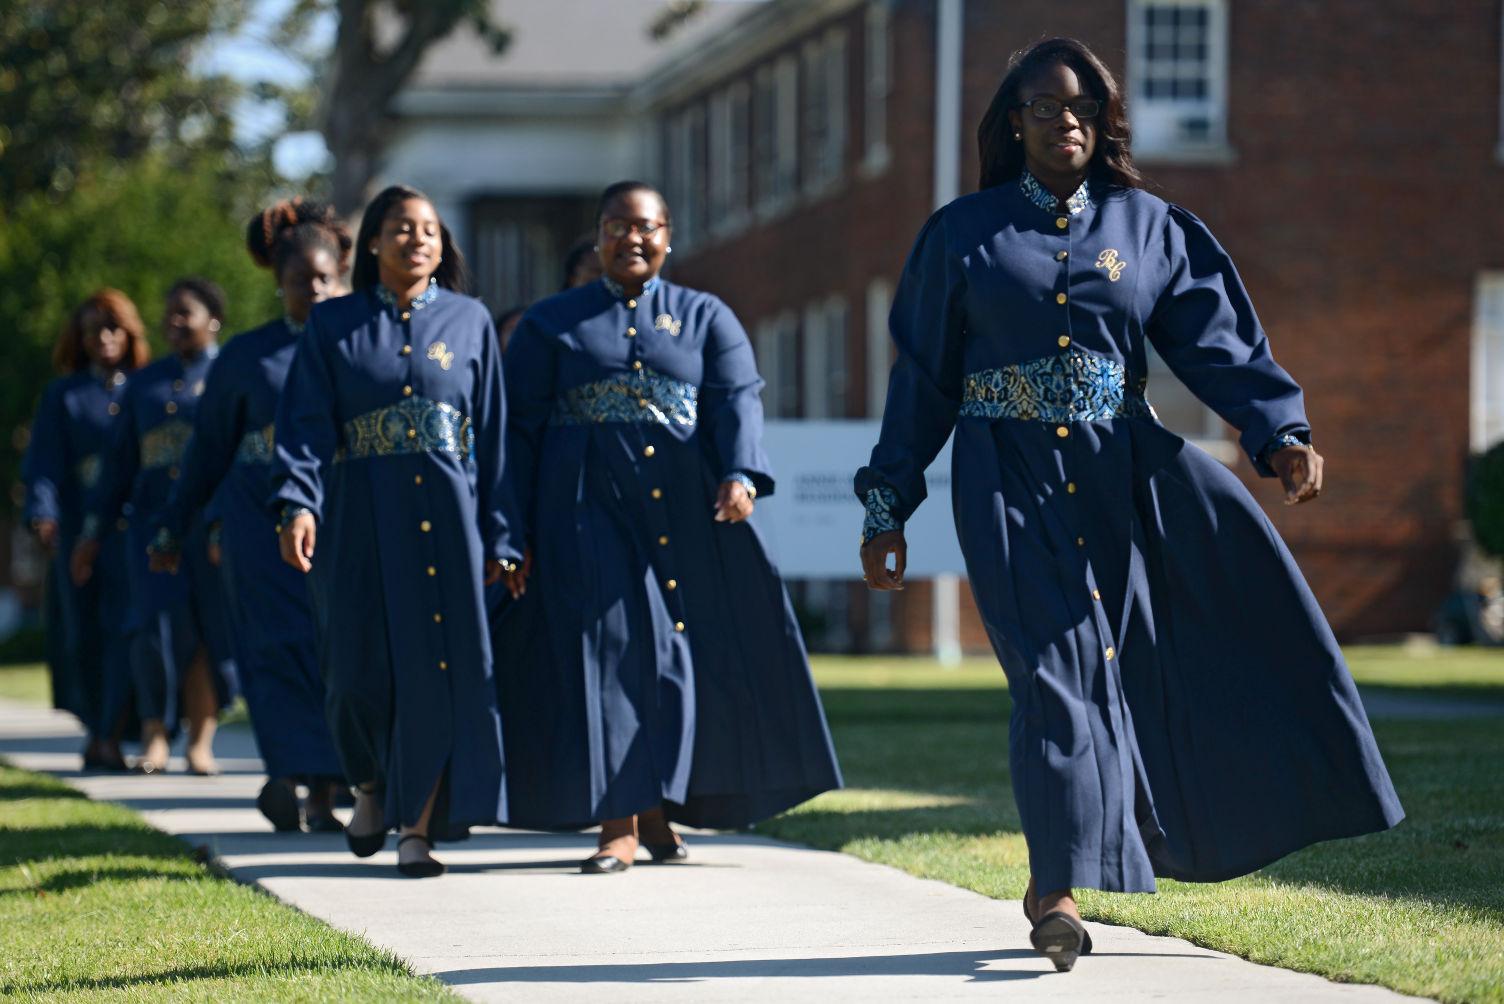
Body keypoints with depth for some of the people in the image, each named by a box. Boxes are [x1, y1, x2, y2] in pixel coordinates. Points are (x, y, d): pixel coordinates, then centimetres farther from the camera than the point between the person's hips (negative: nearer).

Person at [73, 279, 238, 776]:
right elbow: (119, 462, 18)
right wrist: (93, 531, 15)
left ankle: (201, 740, 8)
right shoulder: (144, 384, 16)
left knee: (210, 629, 0)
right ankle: (156, 736, -1)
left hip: (214, 523, -2)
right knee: (159, 626, -9)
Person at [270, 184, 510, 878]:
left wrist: (495, 533, 1)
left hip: (449, 514, 0)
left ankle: (418, 826, 0)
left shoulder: (469, 321, 10)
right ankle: (372, 784, 24)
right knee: (362, 671, -4)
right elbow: (306, 424, 0)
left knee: (439, 668, -6)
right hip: (362, 517, 0)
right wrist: (297, 505, -16)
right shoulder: (333, 326, 8)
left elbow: (493, 430, 7)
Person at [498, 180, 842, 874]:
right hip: (589, 508, -1)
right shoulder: (551, 323, 12)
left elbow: (738, 399, -3)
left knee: (683, 656, 3)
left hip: (689, 507, 1)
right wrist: (514, 534, 0)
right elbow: (520, 430, 8)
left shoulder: (706, 318, 13)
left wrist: (741, 475, -23)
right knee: (608, 650, -9)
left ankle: (659, 805, 21)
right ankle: (619, 823, -8)